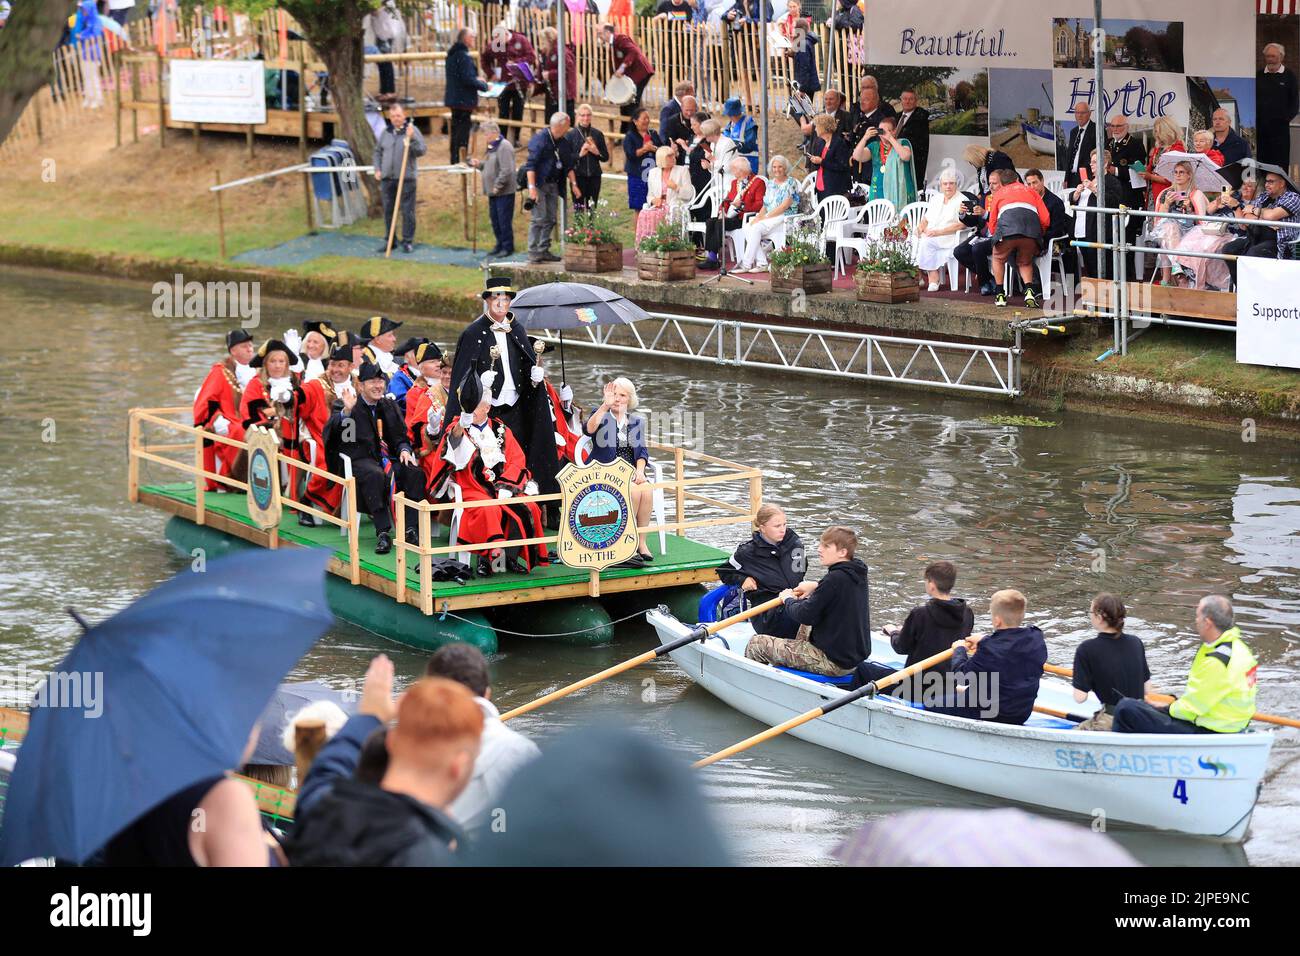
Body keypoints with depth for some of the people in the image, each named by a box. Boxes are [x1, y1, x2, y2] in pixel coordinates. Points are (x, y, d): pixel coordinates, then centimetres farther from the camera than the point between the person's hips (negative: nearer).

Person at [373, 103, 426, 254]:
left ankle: (407, 241, 6)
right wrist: (377, 169, 8)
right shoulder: (386, 132, 10)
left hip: (407, 179, -5)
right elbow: (378, 151, 19)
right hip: (387, 178, 5)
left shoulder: (412, 130, -4)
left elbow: (422, 150, -12)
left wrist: (412, 139, -24)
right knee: (388, 210, 10)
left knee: (407, 211, -2)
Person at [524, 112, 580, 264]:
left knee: (551, 219, 8)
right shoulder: (540, 139, -14)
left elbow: (568, 165, 18)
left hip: (553, 185, 8)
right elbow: (531, 165, -18)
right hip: (539, 183, -8)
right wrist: (532, 187, -24)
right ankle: (533, 252, -6)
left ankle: (544, 250, 15)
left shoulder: (564, 143, 9)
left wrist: (574, 184, 12)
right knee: (539, 218, -10)